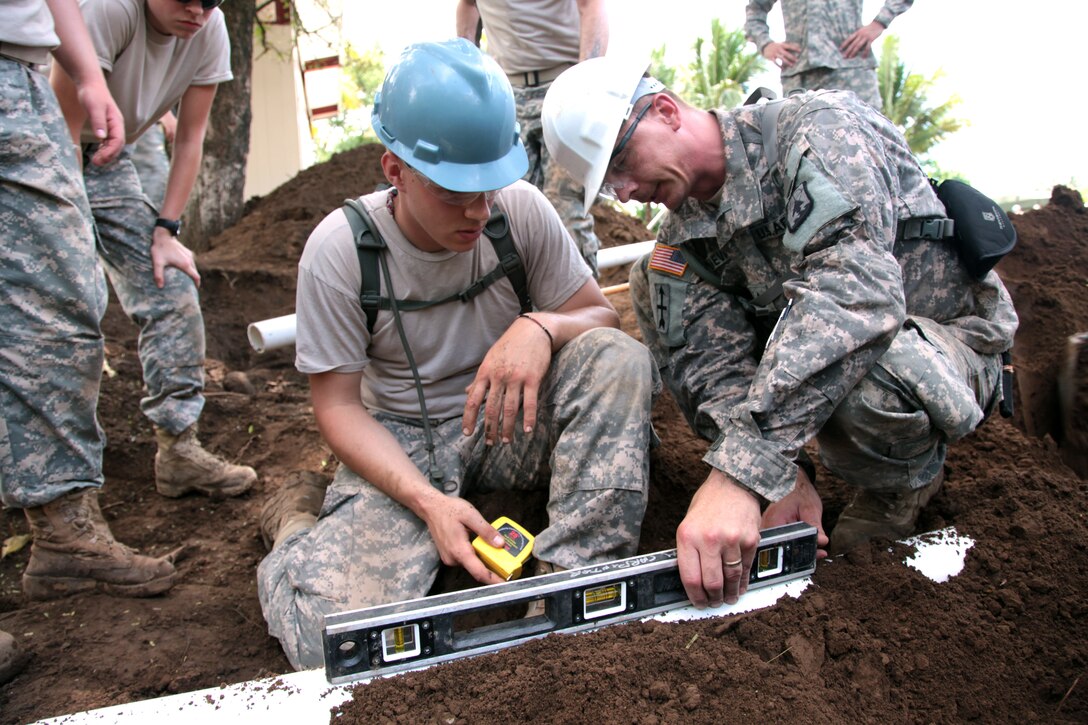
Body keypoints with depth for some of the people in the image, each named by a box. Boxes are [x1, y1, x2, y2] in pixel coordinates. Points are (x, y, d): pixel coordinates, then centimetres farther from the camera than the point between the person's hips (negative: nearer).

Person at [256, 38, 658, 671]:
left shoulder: (522, 209, -12)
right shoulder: (340, 249, -17)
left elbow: (601, 316, -5)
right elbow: (339, 405, -12)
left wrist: (541, 329, -31)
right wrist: (427, 501, -28)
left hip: (508, 423, 3)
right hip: (401, 441, -2)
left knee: (621, 358, -25)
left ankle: (575, 573, -20)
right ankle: (301, 521, 12)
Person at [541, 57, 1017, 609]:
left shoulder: (818, 129, -23)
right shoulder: (684, 236, -2)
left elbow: (852, 291, -40)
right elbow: (713, 361, -15)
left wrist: (742, 471, -47)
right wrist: (783, 472, -34)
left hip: (948, 343, -5)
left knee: (864, 372, -42)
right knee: (655, 280, -7)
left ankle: (908, 479, -4)